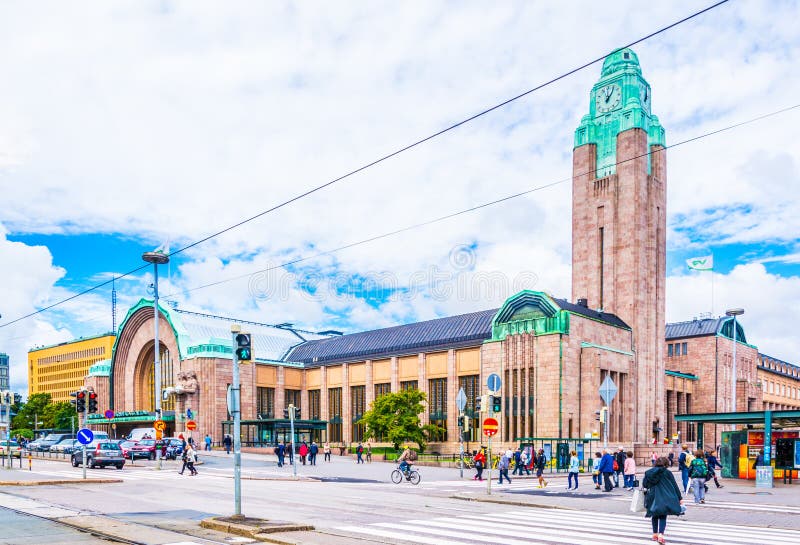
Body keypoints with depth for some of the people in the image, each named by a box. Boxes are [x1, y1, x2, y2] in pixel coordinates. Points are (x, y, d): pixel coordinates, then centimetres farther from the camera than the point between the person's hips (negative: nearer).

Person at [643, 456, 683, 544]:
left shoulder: (649, 472, 4)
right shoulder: (667, 472, -5)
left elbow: (644, 485, 10)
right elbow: (674, 486, -2)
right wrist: (679, 498, 5)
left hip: (653, 498, 3)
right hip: (664, 499, -3)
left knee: (655, 516, 19)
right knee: (663, 517, 2)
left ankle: (655, 534, 24)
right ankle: (660, 534, -15)